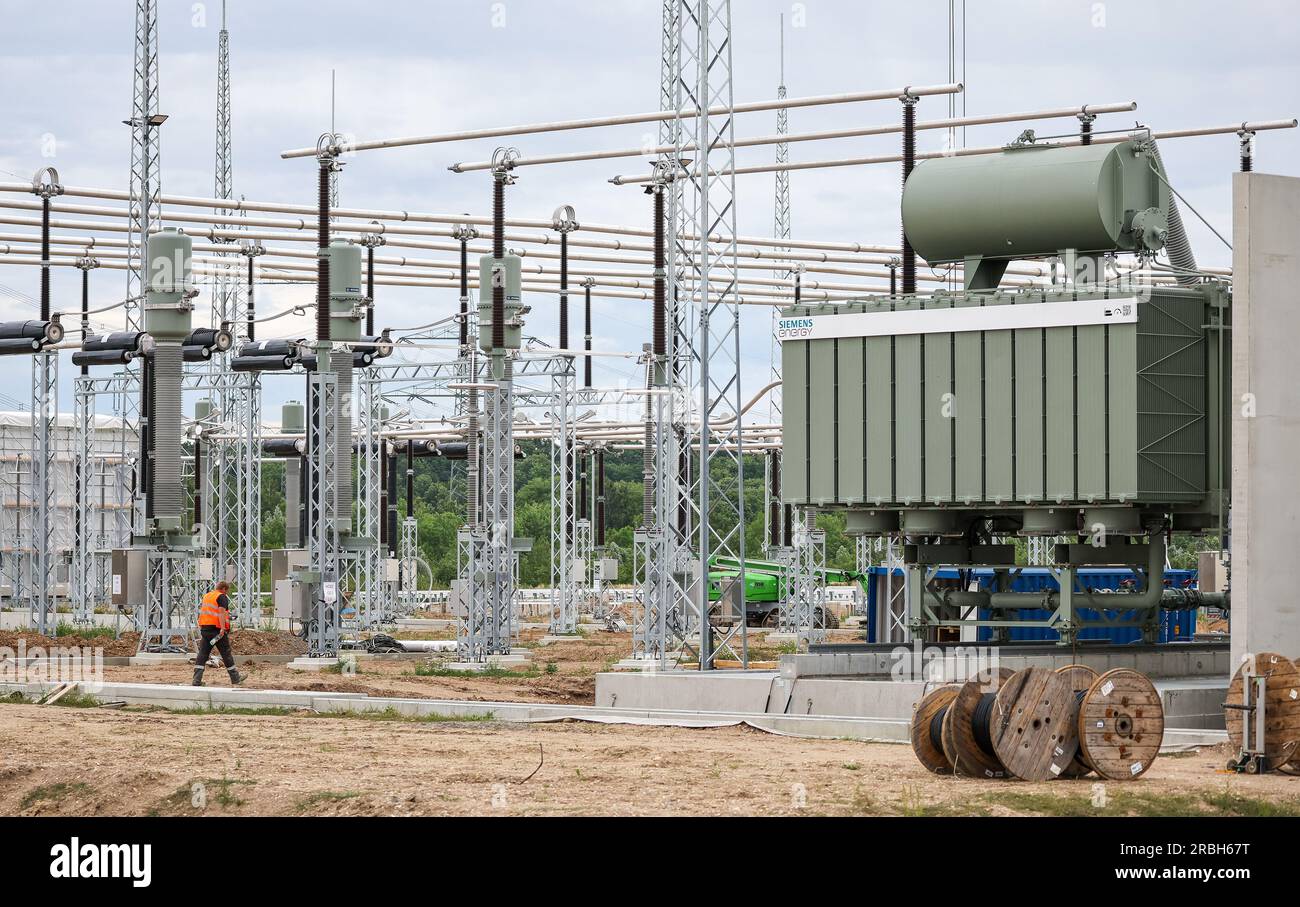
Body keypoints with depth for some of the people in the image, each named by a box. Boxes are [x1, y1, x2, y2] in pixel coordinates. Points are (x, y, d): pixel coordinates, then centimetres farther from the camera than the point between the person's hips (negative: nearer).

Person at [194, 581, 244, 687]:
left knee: (202, 654, 4)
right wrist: (223, 628, -26)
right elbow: (221, 612, -19)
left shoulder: (206, 596, 19)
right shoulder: (222, 597, -6)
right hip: (217, 629, -6)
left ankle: (197, 680, -5)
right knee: (226, 654, 6)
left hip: (205, 629, 6)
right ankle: (235, 677, 17)